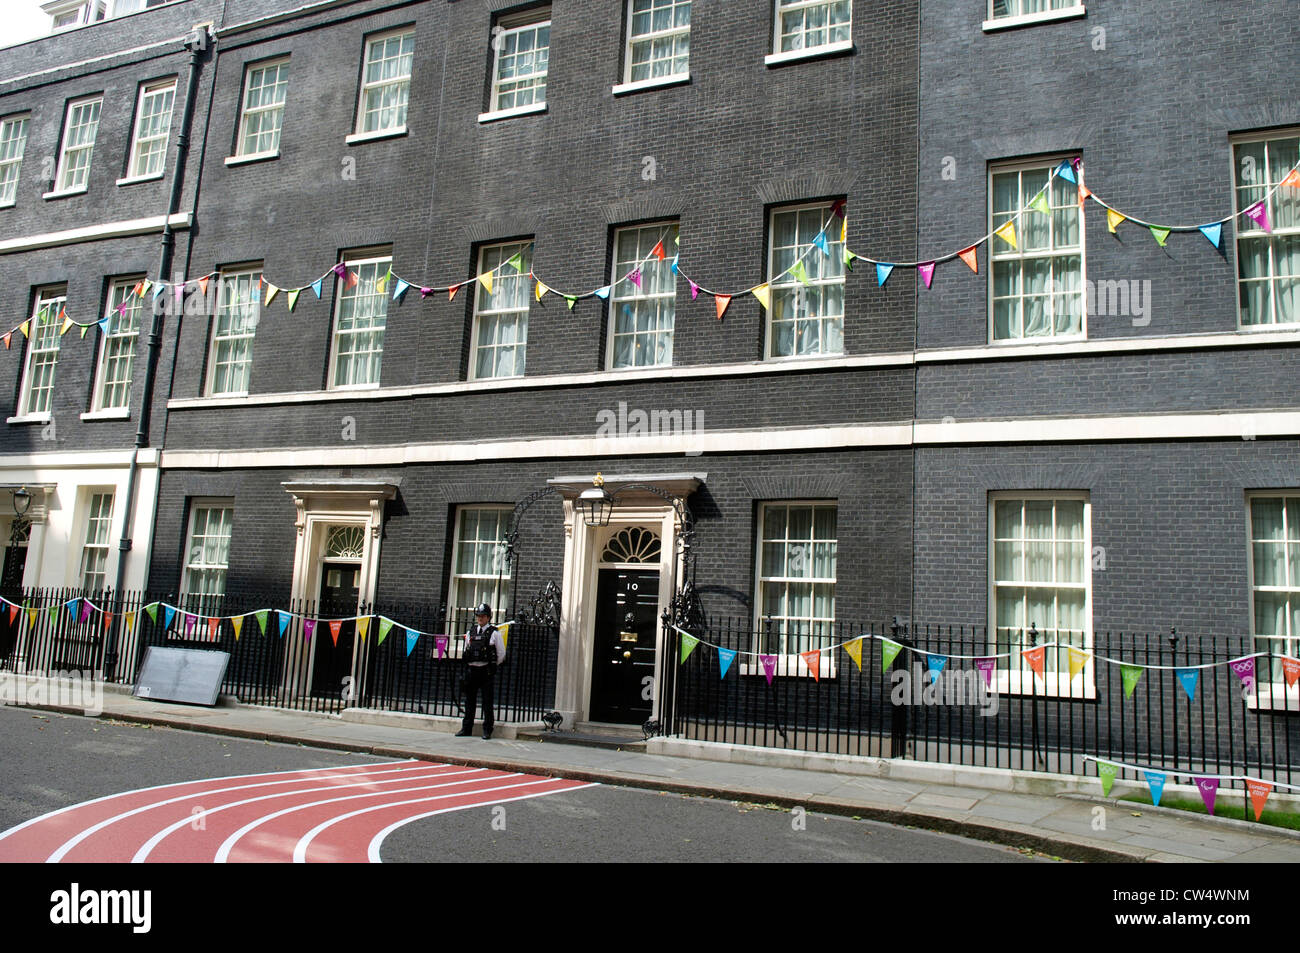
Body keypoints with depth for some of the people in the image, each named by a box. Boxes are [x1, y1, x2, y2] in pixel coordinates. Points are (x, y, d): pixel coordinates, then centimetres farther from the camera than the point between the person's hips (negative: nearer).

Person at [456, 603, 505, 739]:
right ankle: (467, 729, 18)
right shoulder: (471, 632, 11)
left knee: (487, 701, -2)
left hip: (486, 671, -4)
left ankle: (487, 730, 4)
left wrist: (492, 667, 5)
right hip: (471, 670, 4)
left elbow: (501, 654, 2)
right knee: (469, 700, 10)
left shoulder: (494, 633, -2)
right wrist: (468, 665, 14)